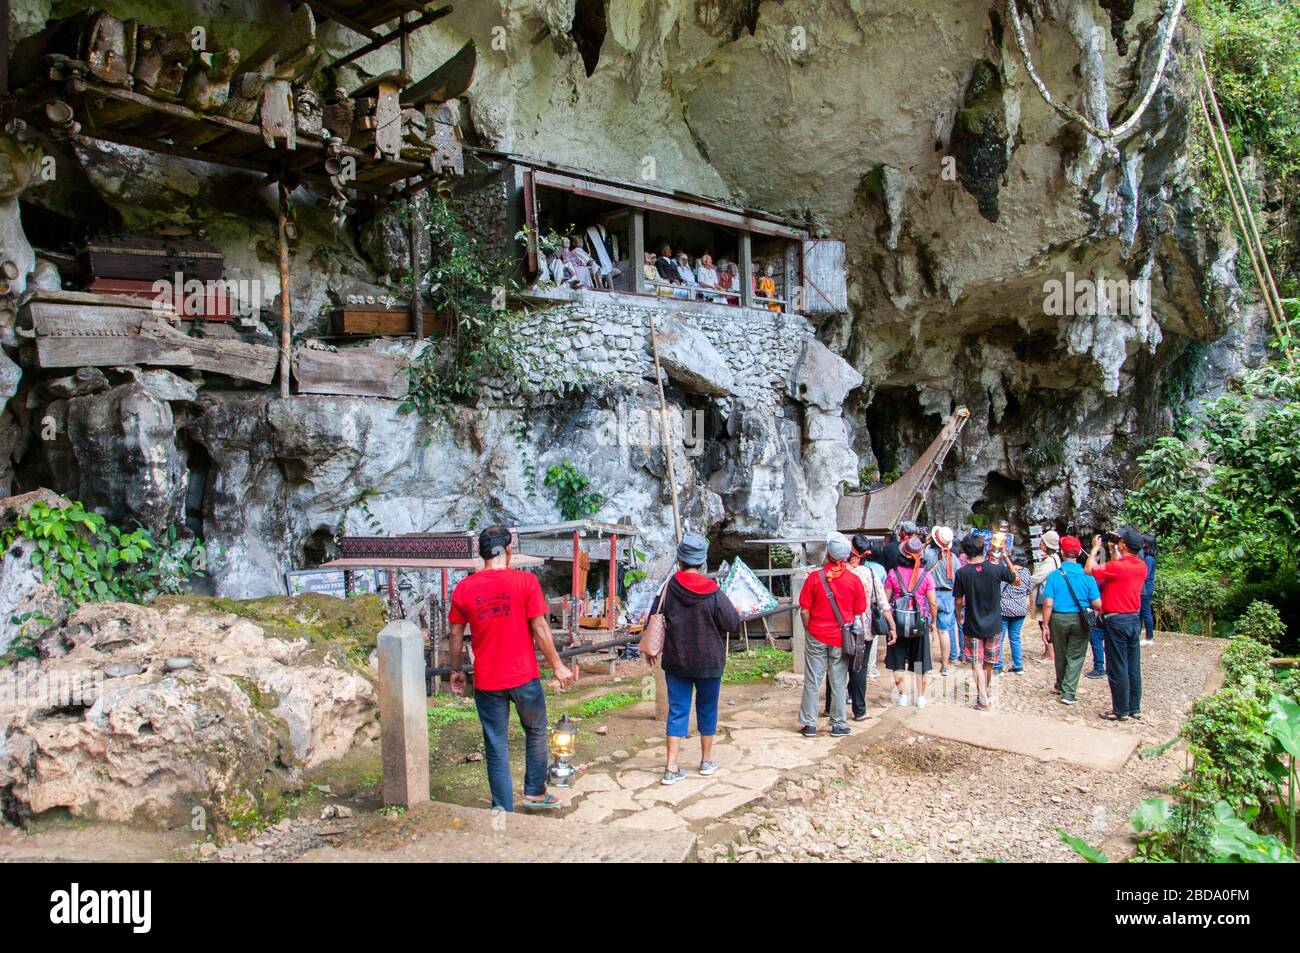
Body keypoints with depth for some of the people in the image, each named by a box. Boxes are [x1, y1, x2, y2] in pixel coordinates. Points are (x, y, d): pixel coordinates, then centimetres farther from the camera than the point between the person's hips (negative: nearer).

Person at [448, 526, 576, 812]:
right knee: (536, 732, 23)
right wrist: (557, 665, 2)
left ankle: (504, 809, 17)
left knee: (496, 748, 11)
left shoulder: (464, 588, -2)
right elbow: (539, 629, -9)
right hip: (524, 677, -1)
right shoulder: (525, 581, -10)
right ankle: (534, 792, 31)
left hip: (486, 681, 1)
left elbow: (456, 634, 5)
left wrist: (456, 671, 19)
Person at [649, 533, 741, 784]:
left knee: (677, 711, 7)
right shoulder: (713, 592, -15)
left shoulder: (669, 588, -11)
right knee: (707, 709, 15)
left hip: (676, 661, 1)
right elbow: (732, 622, -10)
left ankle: (671, 768, 3)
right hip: (709, 662, -1)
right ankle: (706, 761, 28)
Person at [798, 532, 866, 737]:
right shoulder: (854, 580, -7)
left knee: (812, 682, 7)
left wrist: (809, 630, 9)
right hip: (841, 639, 1)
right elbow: (858, 613, 1)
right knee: (838, 683, 10)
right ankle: (838, 724, 18)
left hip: (817, 637, -1)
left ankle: (809, 725, 13)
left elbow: (804, 611, -6)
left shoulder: (814, 578, -10)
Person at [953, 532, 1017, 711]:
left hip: (972, 626, -2)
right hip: (994, 625, 2)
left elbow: (958, 600, -7)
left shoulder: (962, 573, -13)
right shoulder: (997, 569, -12)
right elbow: (1016, 579, 6)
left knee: (977, 664, 5)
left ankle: (983, 700, -4)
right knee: (989, 663, 18)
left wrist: (959, 616, 12)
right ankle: (985, 692, 38)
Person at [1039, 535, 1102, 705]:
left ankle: (1061, 686, 39)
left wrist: (1045, 625, -2)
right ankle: (1068, 693, 2)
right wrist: (1093, 610, 13)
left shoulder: (1054, 575, -10)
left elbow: (1048, 604, -11)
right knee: (1075, 656, 7)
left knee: (1060, 654, 19)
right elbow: (1097, 604, -10)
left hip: (1059, 619, 1)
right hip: (1080, 621, -1)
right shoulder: (1087, 576, -10)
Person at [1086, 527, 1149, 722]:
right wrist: (1112, 550, 18)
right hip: (1134, 619, 8)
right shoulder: (1141, 566, 3)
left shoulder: (1118, 566, -21)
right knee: (1133, 667, 13)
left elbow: (1089, 569, -13)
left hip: (1116, 620, -8)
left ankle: (1121, 710, 6)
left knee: (1117, 669, 0)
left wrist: (1096, 548, -3)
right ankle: (1134, 708, 20)